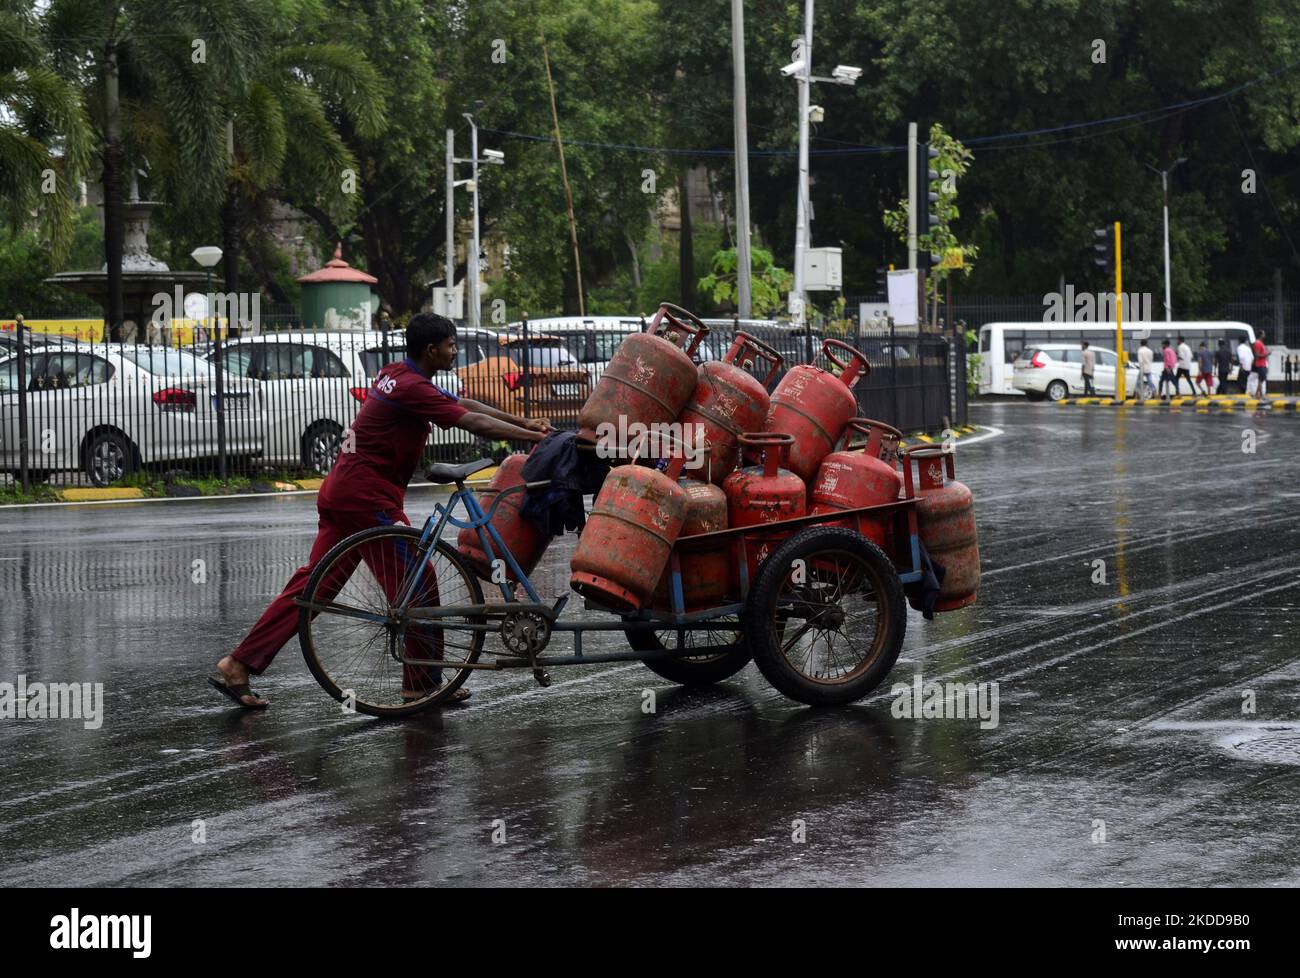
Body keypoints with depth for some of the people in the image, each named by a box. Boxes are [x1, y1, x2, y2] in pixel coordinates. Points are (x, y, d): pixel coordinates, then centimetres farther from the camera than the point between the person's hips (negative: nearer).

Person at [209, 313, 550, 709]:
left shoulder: (396, 376, 15)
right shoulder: (412, 388, -16)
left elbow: (466, 405, 20)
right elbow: (476, 424, -19)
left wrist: (525, 423, 18)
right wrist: (536, 437, -15)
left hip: (341, 491, 10)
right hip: (367, 497, -10)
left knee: (314, 583, 9)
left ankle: (238, 665, 7)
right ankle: (423, 684, 4)